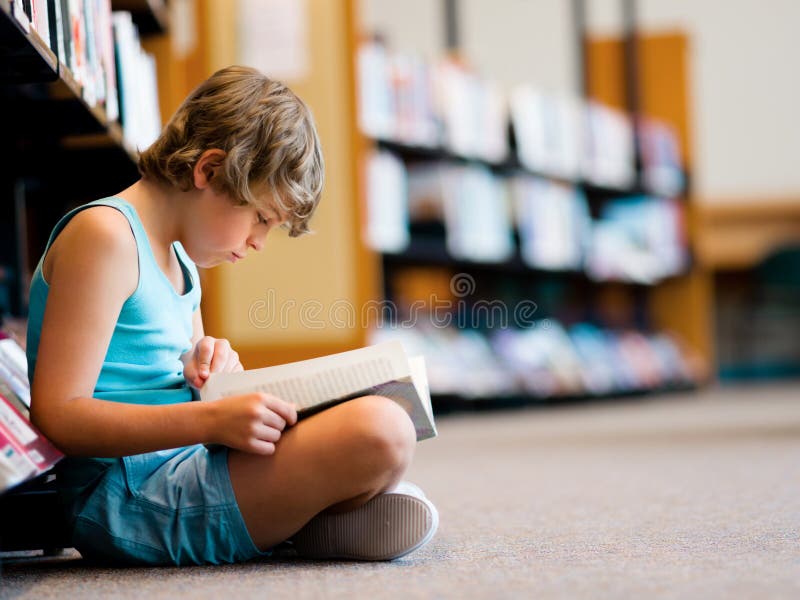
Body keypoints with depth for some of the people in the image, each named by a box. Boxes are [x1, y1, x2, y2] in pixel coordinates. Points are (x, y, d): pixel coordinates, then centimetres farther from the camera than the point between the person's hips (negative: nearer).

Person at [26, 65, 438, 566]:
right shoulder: (103, 235, -12)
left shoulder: (178, 261, 19)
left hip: (179, 471, 11)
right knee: (380, 432, -27)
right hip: (129, 500, -11)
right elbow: (58, 416, -19)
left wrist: (208, 363, 4)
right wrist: (212, 420, -29)